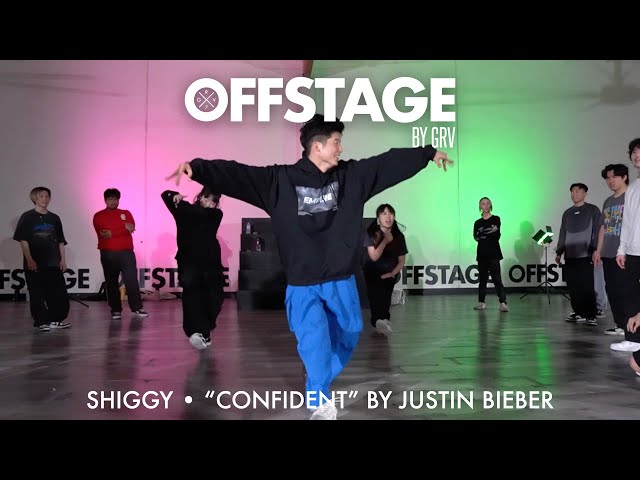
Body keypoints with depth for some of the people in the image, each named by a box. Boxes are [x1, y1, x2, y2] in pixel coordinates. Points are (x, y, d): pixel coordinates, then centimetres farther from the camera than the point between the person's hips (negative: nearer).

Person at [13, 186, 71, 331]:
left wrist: (63, 259, 6)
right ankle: (41, 322, 10)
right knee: (37, 293, 1)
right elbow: (23, 240, -5)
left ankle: (57, 319, 16)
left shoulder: (54, 218, 11)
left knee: (59, 292, 3)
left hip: (53, 263, 4)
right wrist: (29, 259, -13)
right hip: (34, 263, -4)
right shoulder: (27, 217, 0)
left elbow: (61, 241, 13)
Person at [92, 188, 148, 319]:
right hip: (108, 254, -1)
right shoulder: (98, 216, 5)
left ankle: (137, 308, 1)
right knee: (111, 282, 3)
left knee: (132, 279, -4)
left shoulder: (126, 213, 12)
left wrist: (112, 233, -13)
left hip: (126, 252, 1)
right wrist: (123, 228, -11)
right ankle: (115, 310, 11)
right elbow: (102, 233, -11)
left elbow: (131, 228, -5)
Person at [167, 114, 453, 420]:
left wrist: (429, 153, 17)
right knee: (314, 342, -10)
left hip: (342, 280, 5)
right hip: (303, 283, -4)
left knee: (347, 334, 16)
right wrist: (196, 167, -28)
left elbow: (393, 161, 9)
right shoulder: (280, 179, -10)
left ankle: (318, 385, 41)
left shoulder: (352, 175, 1)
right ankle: (322, 403, 11)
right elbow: (235, 173, -16)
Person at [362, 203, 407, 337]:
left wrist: (392, 273, -16)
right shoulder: (371, 233, -10)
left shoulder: (399, 236, -5)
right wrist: (385, 241, -21)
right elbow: (374, 257, -15)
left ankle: (378, 320, -17)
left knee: (385, 291, -23)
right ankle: (382, 319, -41)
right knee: (376, 291, -27)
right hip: (373, 271, -2)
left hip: (390, 272, 3)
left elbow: (401, 262, -1)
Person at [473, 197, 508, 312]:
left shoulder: (496, 219, 3)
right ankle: (481, 302, 15)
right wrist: (490, 232, -18)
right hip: (482, 253, 4)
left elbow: (497, 236, -8)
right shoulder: (477, 223, 11)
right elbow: (476, 237, -7)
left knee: (497, 278, -10)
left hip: (493, 253, -3)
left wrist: (483, 235, -8)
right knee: (482, 278, 8)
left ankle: (503, 303, -15)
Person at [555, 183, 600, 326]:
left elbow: (597, 232, -2)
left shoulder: (593, 210, 4)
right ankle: (579, 313, 11)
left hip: (585, 255, -4)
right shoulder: (567, 213, 17)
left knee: (587, 286, -8)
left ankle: (591, 315, -4)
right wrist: (559, 252, 14)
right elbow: (562, 234, 19)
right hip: (569, 256, 5)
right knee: (573, 286, 3)